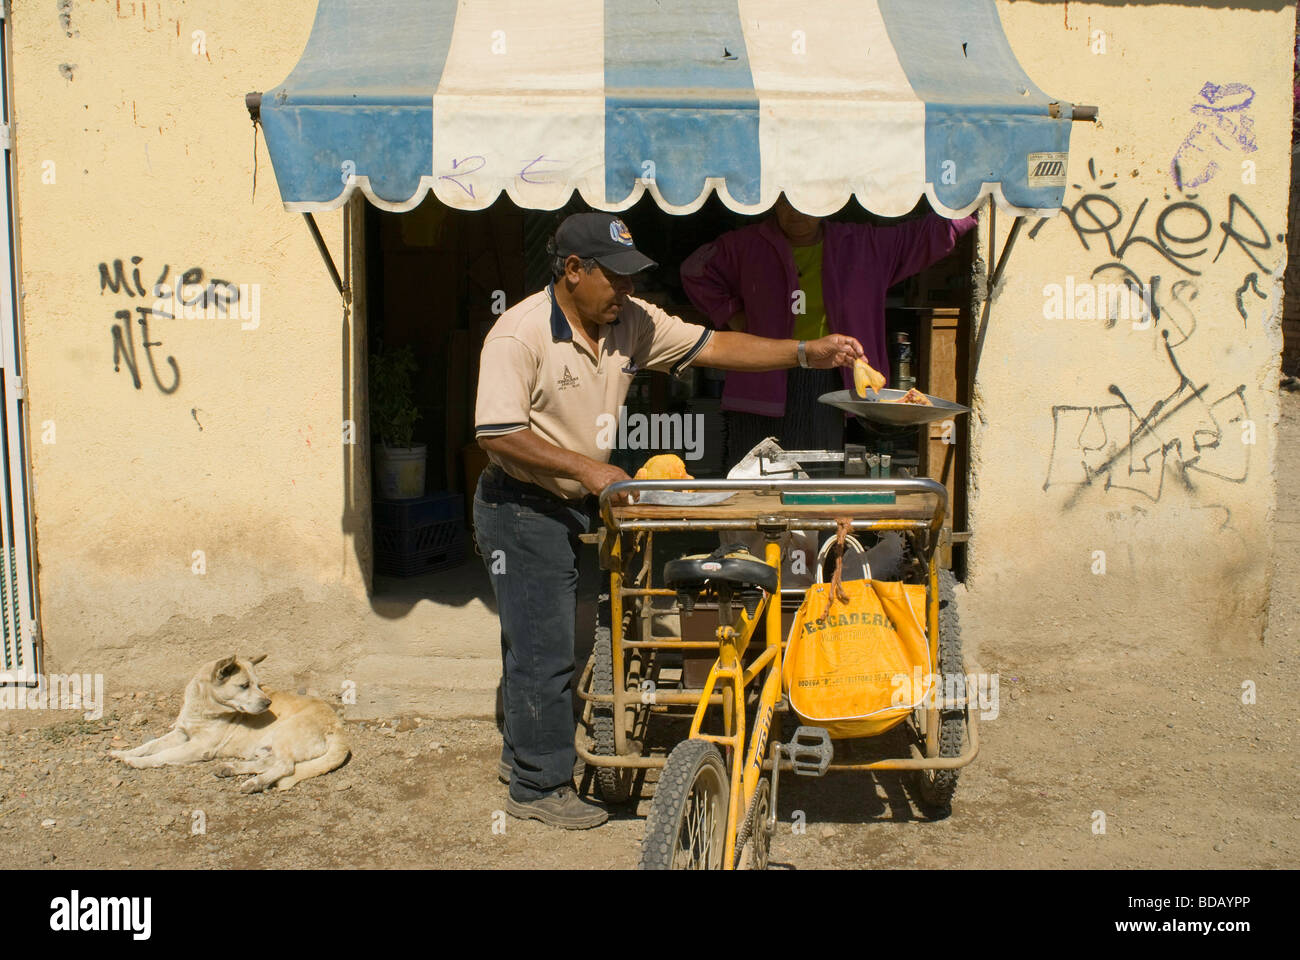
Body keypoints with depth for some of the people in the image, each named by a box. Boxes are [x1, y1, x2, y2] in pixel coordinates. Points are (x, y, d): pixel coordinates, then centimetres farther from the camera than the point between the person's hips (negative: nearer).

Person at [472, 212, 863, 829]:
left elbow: (712, 347, 2)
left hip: (581, 503, 7)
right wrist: (586, 467, -24)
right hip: (522, 508, -7)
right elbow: (497, 432, -23)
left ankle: (523, 745, 37)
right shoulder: (520, 333, -19)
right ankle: (538, 787, 11)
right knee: (542, 648, -2)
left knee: (539, 639, 19)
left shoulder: (631, 322, 1)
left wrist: (806, 354, -6)